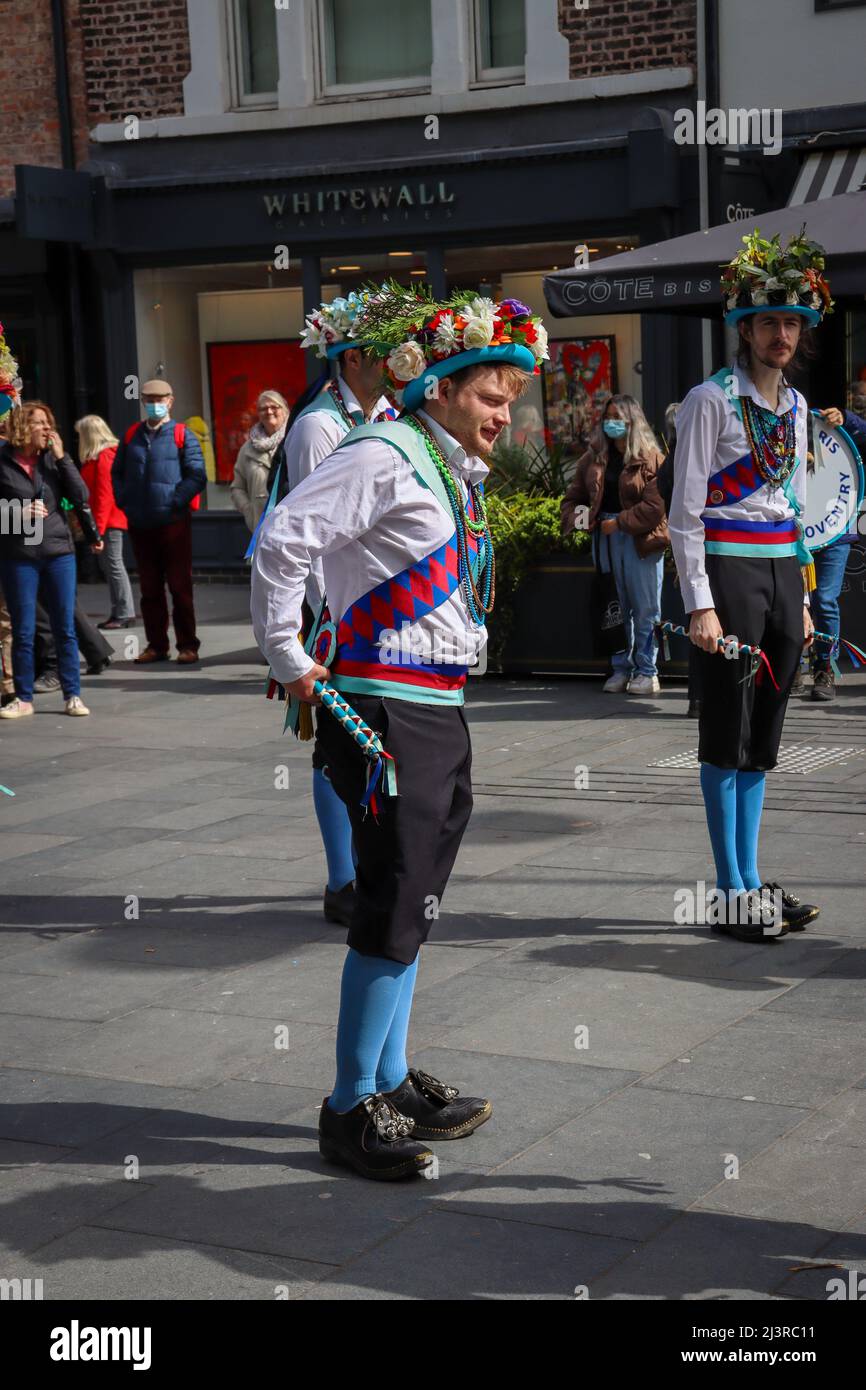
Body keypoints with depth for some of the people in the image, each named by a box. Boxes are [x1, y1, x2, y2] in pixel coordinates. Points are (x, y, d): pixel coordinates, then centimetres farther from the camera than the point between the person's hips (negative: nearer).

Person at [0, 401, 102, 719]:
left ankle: (73, 695, 12)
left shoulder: (53, 459, 4)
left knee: (65, 628, 4)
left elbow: (80, 496, -5)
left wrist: (62, 457, -9)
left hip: (58, 552, 2)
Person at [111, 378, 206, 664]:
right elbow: (117, 473, 20)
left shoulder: (182, 435, -1)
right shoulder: (132, 436, 13)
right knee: (149, 588, 9)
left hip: (173, 523, -4)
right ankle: (156, 645, 16)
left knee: (180, 586, -1)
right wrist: (124, 501, 5)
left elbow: (197, 477, -7)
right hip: (140, 524, 5)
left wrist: (175, 502, -15)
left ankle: (187, 645, 5)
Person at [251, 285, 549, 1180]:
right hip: (386, 712, -9)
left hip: (439, 711, 9)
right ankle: (351, 1107, 5)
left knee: (411, 907, 16)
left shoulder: (455, 472, 15)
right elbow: (282, 542, -20)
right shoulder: (385, 455, -13)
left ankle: (392, 1082, 28)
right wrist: (291, 663, -14)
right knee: (394, 912, -6)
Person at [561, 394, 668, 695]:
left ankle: (647, 671, 6)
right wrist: (572, 521, -4)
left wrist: (619, 523, -15)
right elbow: (574, 496, 15)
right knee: (617, 608, 9)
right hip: (606, 538, 5)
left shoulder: (650, 457, -4)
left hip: (641, 538, -5)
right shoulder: (595, 457, 13)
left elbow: (656, 506, -13)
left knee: (645, 608, 0)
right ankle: (621, 668, 15)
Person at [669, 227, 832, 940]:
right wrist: (701, 605, -16)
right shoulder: (712, 399, -7)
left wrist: (801, 600, 17)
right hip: (728, 568, -7)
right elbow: (685, 513, -10)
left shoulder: (795, 406, 15)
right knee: (727, 738, -2)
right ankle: (733, 895, 2)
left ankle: (753, 882, 16)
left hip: (782, 570, 7)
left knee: (762, 739, 10)